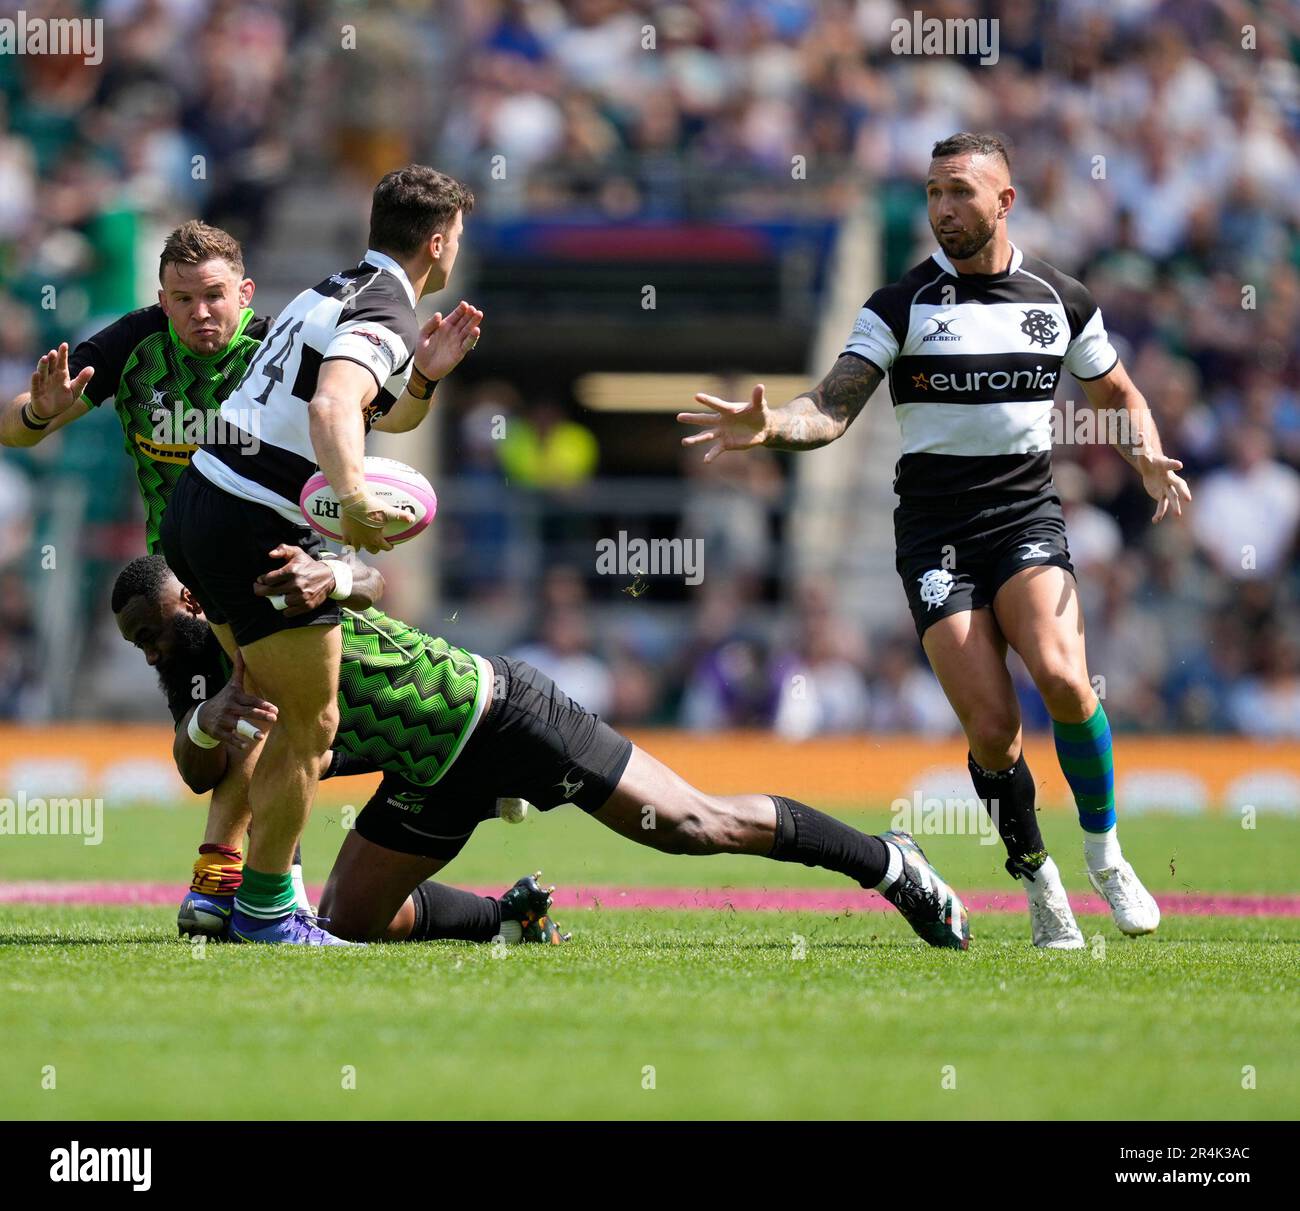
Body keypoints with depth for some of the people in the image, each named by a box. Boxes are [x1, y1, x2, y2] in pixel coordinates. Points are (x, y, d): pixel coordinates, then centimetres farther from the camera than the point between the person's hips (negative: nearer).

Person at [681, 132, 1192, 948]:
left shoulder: (1062, 301, 6)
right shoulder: (901, 306, 0)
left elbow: (1121, 397, 21)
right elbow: (833, 409, -10)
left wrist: (1149, 461, 1)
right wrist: (771, 426, -31)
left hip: (1027, 514, 1)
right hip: (936, 531, -1)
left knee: (1061, 676, -26)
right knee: (992, 727, -13)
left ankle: (1104, 851, -4)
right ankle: (1037, 877, 11)